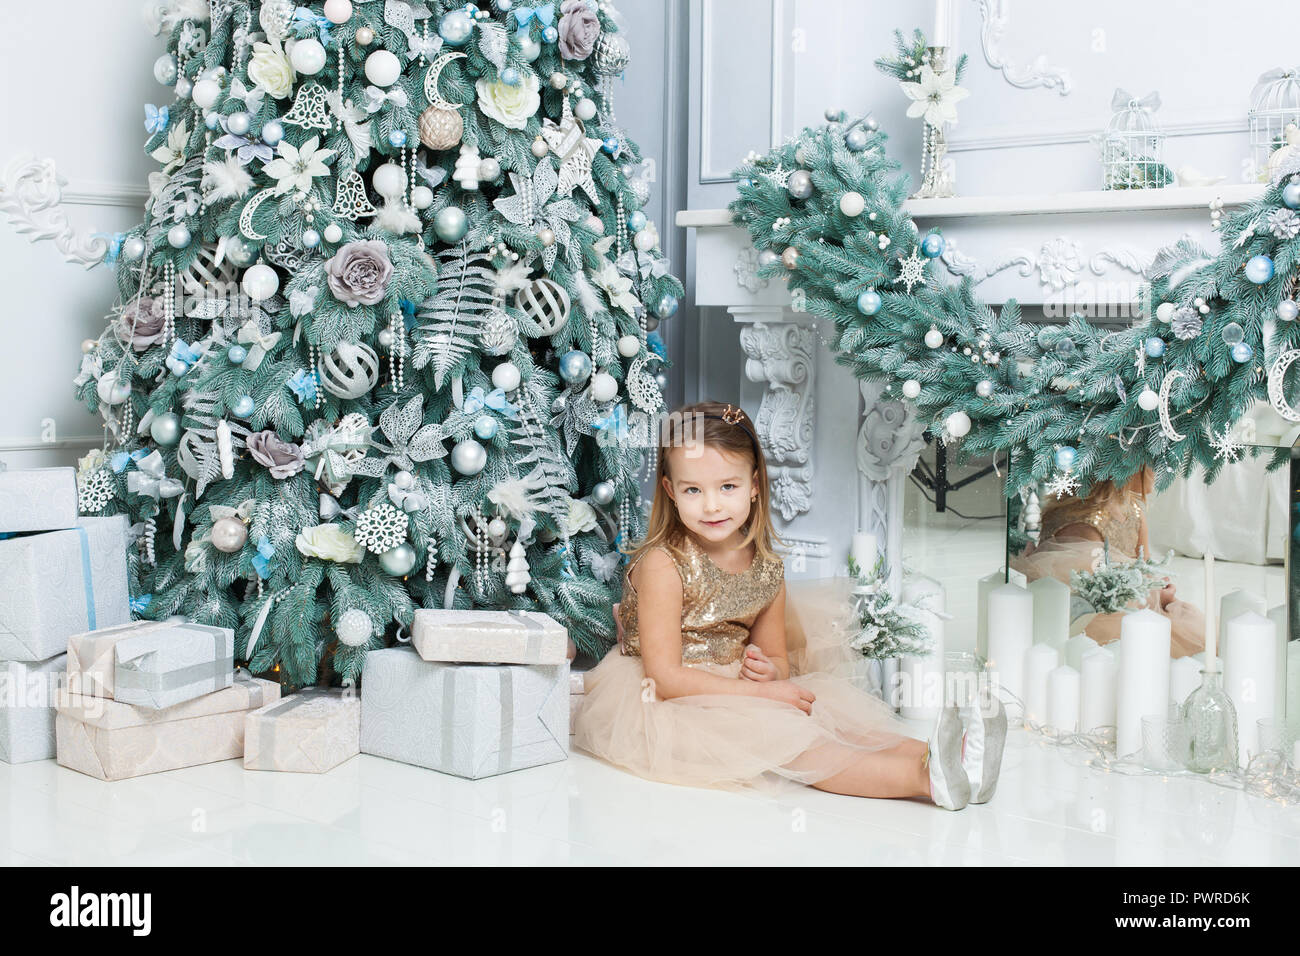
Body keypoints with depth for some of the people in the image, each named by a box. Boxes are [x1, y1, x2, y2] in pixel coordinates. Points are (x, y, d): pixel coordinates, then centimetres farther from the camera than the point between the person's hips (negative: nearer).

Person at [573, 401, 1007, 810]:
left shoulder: (767, 569, 3)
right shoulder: (663, 565, -16)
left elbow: (777, 657, 16)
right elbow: (665, 676, -20)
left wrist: (771, 672, -11)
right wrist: (760, 693, -22)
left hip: (735, 691, 7)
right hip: (669, 706, -7)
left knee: (830, 707, -14)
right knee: (772, 731, -29)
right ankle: (923, 779, -40)